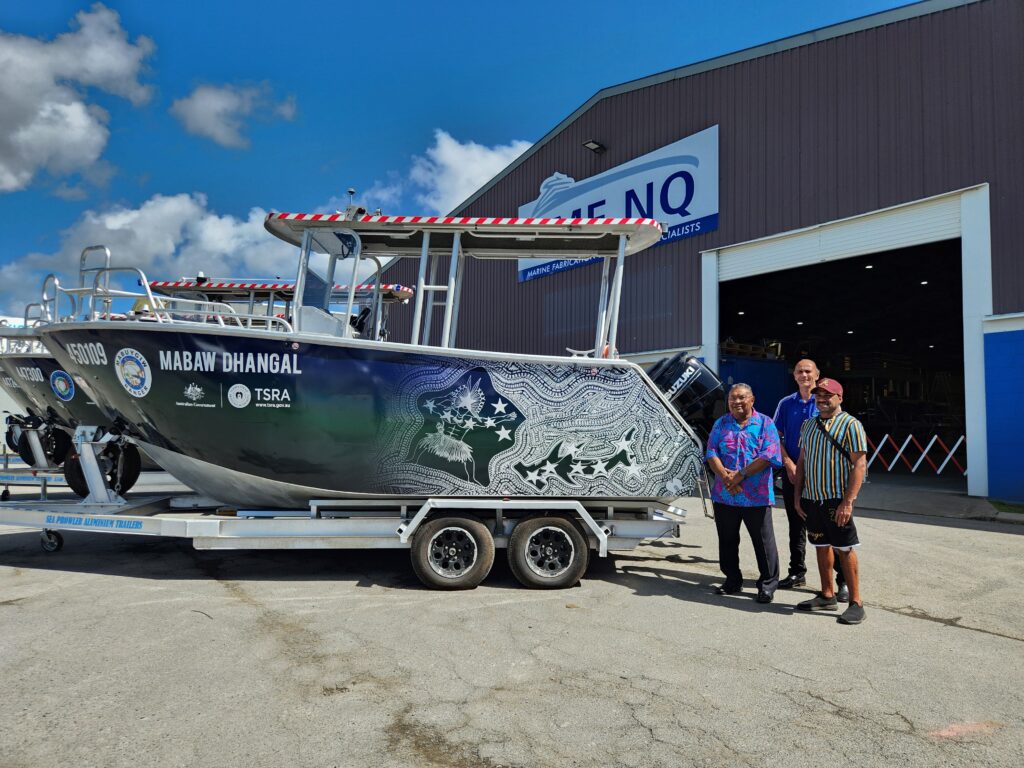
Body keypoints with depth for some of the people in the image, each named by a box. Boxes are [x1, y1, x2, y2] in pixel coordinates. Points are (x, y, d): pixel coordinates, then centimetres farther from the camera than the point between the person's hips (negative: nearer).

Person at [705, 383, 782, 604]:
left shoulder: (765, 424, 1)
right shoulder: (721, 424, 11)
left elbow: (769, 456, -10)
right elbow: (711, 453, 2)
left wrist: (740, 475, -15)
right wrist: (725, 476, -14)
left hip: (757, 496, -3)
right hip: (724, 495, 4)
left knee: (764, 542, 3)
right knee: (727, 541, 13)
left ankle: (768, 585, 16)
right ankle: (732, 581, 28)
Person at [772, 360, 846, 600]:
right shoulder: (786, 404, 8)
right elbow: (777, 438, 7)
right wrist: (789, 464, -6)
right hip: (792, 472, 4)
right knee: (796, 524, 13)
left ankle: (844, 580, 2)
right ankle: (797, 573, 25)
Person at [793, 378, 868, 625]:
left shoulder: (851, 425, -8)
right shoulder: (809, 424, 13)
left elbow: (860, 464, -13)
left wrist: (847, 501, -20)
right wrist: (797, 495, 11)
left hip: (837, 499, -6)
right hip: (812, 497, 6)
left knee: (845, 549, -1)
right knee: (821, 546, 13)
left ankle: (856, 602, 9)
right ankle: (827, 596, 25)